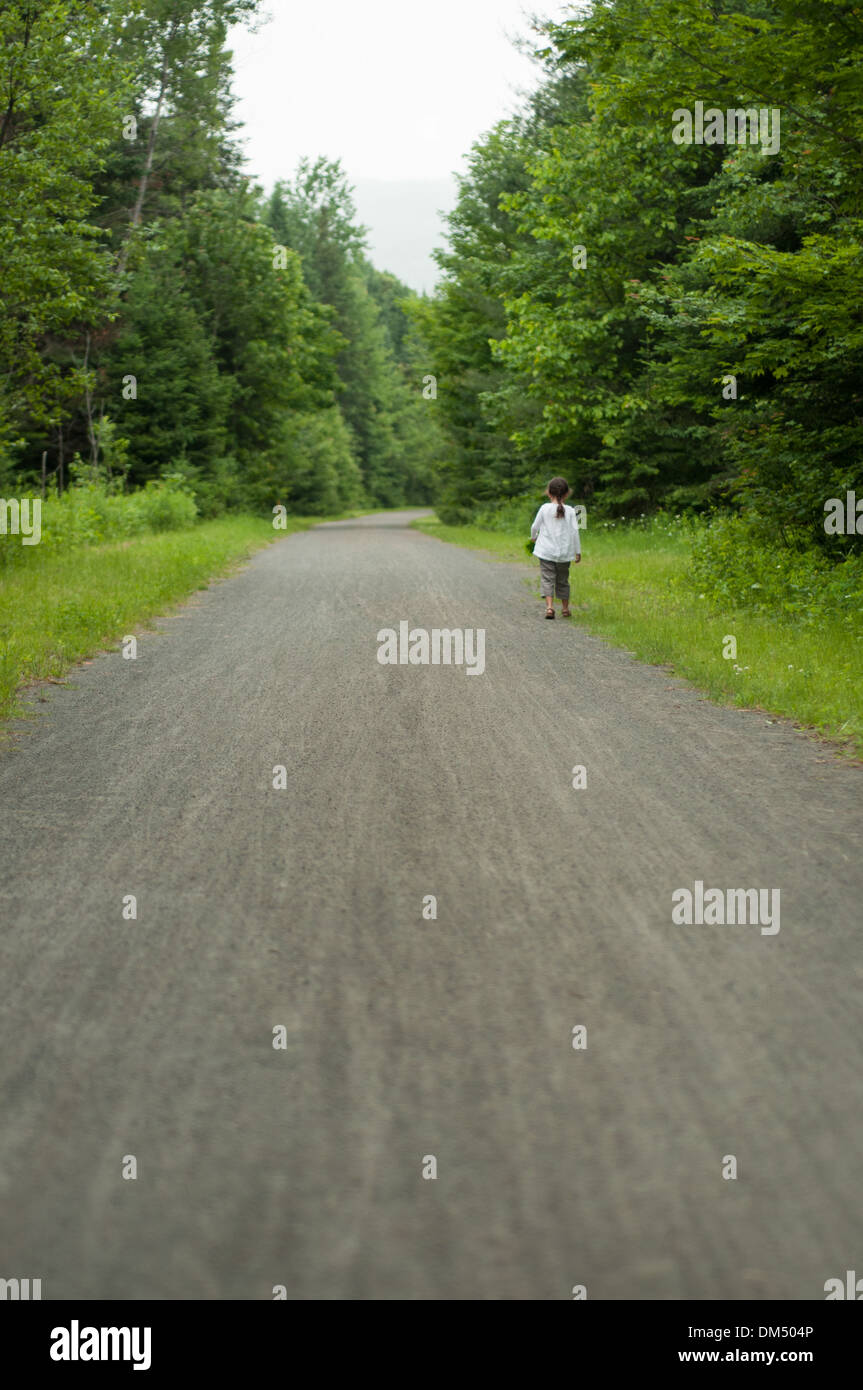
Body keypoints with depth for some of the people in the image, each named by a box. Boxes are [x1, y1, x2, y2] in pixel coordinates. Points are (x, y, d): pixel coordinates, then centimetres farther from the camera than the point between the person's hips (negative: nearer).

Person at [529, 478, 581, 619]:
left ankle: (549, 606, -20)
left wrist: (533, 537, 25)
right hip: (564, 553, 2)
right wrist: (578, 551, 6)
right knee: (563, 580, 15)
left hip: (546, 552, -2)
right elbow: (574, 532, -2)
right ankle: (565, 608, 22)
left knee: (547, 579, -2)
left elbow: (535, 526, 3)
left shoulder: (544, 508, -5)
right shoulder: (570, 511, -3)